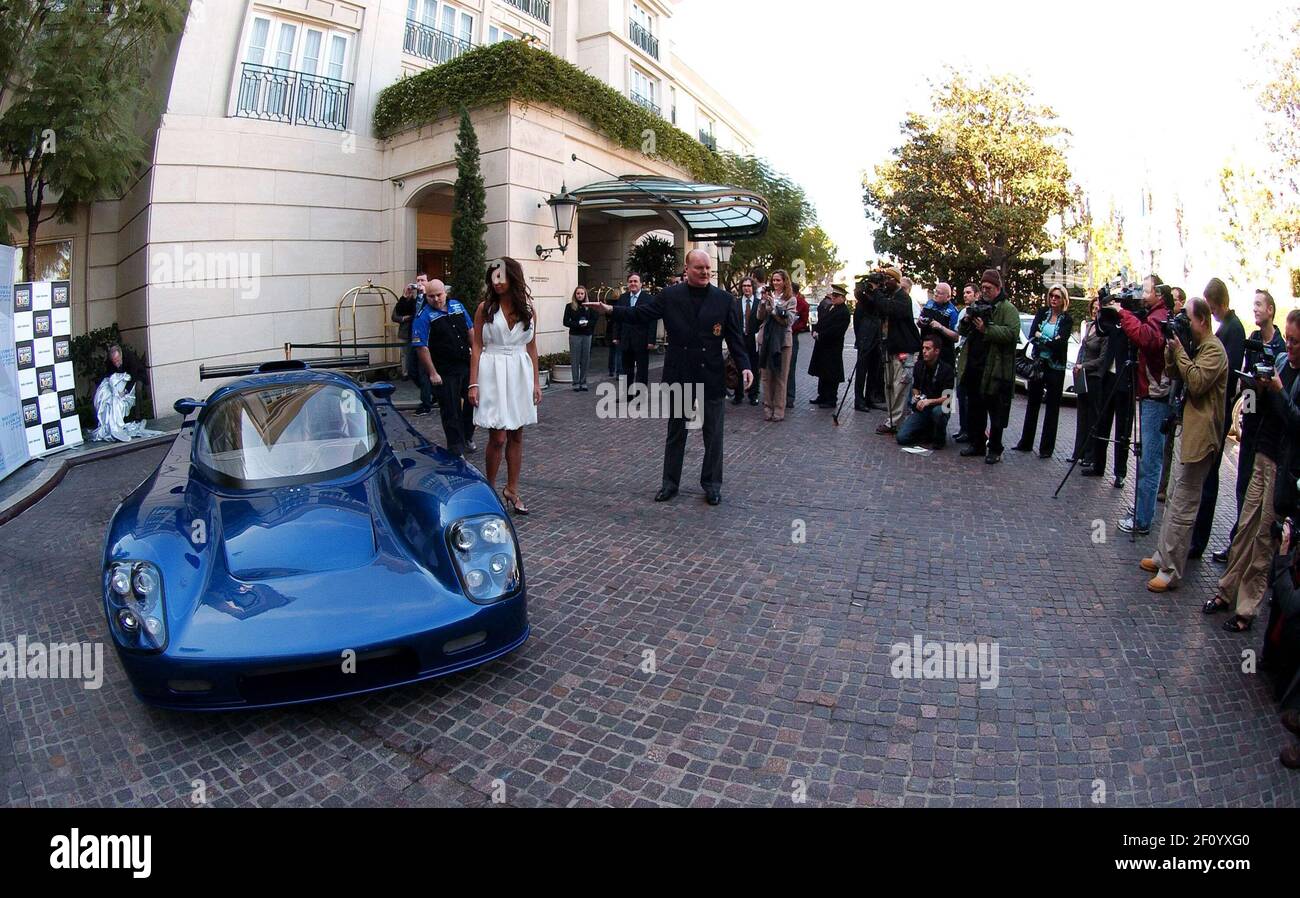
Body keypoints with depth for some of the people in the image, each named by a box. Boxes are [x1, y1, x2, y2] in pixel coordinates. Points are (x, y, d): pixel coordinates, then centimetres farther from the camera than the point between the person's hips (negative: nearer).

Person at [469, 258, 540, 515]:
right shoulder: (485, 308, -1)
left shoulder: (527, 309, 6)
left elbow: (532, 347, 10)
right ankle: (489, 488, 14)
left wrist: (536, 382, 7)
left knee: (516, 436, 8)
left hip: (520, 373, 3)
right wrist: (473, 384, -6)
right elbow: (477, 347, -1)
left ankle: (512, 489, 19)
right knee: (498, 437, -5)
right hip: (493, 373, -3)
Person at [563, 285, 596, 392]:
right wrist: (577, 324, -15)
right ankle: (576, 383, 5)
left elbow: (594, 320, 7)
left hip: (587, 335, 2)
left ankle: (583, 382, 13)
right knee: (575, 360, -1)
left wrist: (587, 323, -13)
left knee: (585, 359, 4)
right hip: (575, 335, -2)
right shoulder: (570, 306, 1)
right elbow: (566, 322, -3)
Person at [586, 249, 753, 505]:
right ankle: (670, 482, 23)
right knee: (676, 432, 12)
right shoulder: (670, 296, 0)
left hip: (711, 376, 0)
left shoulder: (725, 300, -1)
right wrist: (611, 310, -14)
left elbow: (735, 337, -2)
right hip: (678, 375, 1)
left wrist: (744, 366, -13)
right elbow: (640, 314, -1)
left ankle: (712, 484, 21)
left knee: (713, 434, 7)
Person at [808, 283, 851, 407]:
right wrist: (815, 331, -1)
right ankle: (822, 396, 26)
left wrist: (820, 335, -18)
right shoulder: (828, 307, 13)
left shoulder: (844, 312, -14)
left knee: (831, 375, -2)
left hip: (833, 348, -9)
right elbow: (819, 321, 18)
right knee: (822, 373, 15)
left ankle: (830, 400, 4)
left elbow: (835, 331, -21)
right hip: (822, 346, 9)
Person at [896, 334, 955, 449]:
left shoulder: (947, 370, -13)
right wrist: (916, 396, -5)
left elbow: (946, 398, -18)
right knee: (902, 437, -15)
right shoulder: (919, 366, 3)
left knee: (938, 411, -42)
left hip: (938, 406, -4)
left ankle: (940, 439, -10)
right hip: (921, 409, 4)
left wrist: (929, 401, -33)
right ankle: (929, 433, 15)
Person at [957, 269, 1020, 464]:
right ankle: (977, 444, 23)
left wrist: (987, 329, -25)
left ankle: (995, 449, 8)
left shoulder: (1008, 309, -5)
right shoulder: (978, 306, 17)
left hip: (995, 369, -7)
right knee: (975, 409, 13)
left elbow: (1012, 333, -19)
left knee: (996, 412, 1)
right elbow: (962, 332, 18)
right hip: (973, 367, 7)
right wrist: (966, 322, -3)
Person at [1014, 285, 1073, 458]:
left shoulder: (1067, 320, -3)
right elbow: (1032, 335, -6)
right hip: (1037, 364, 4)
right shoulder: (1042, 313, 6)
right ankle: (1026, 442, 20)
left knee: (1052, 408, 3)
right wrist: (1051, 341, -16)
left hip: (1056, 368, -3)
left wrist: (1041, 337, -12)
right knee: (1033, 404, 11)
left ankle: (1046, 448, 7)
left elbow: (1060, 343, -16)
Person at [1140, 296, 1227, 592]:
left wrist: (1179, 350, -17)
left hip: (1199, 435, -10)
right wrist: (1171, 350, -1)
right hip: (1186, 429, 10)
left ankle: (1171, 570, -3)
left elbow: (1197, 382, -23)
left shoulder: (1214, 349, -12)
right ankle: (1163, 555, 27)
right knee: (1174, 500, 17)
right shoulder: (1195, 347, 16)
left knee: (1182, 507, -7)